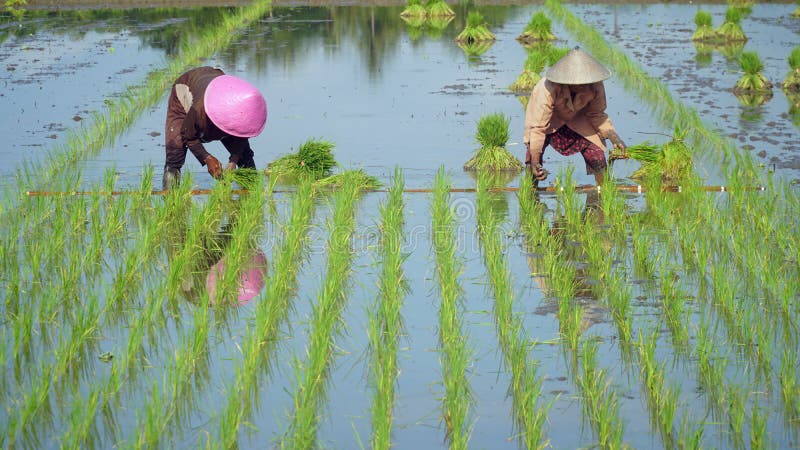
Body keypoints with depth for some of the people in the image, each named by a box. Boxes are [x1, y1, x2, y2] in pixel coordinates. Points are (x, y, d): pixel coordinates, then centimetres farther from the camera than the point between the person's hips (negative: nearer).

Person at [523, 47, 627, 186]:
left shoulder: (595, 86, -29)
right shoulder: (548, 89, -41)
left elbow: (597, 115, -10)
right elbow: (538, 127, -34)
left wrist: (612, 136, -25)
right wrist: (534, 162, -36)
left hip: (576, 120, 3)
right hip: (548, 120, -3)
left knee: (598, 159, -9)